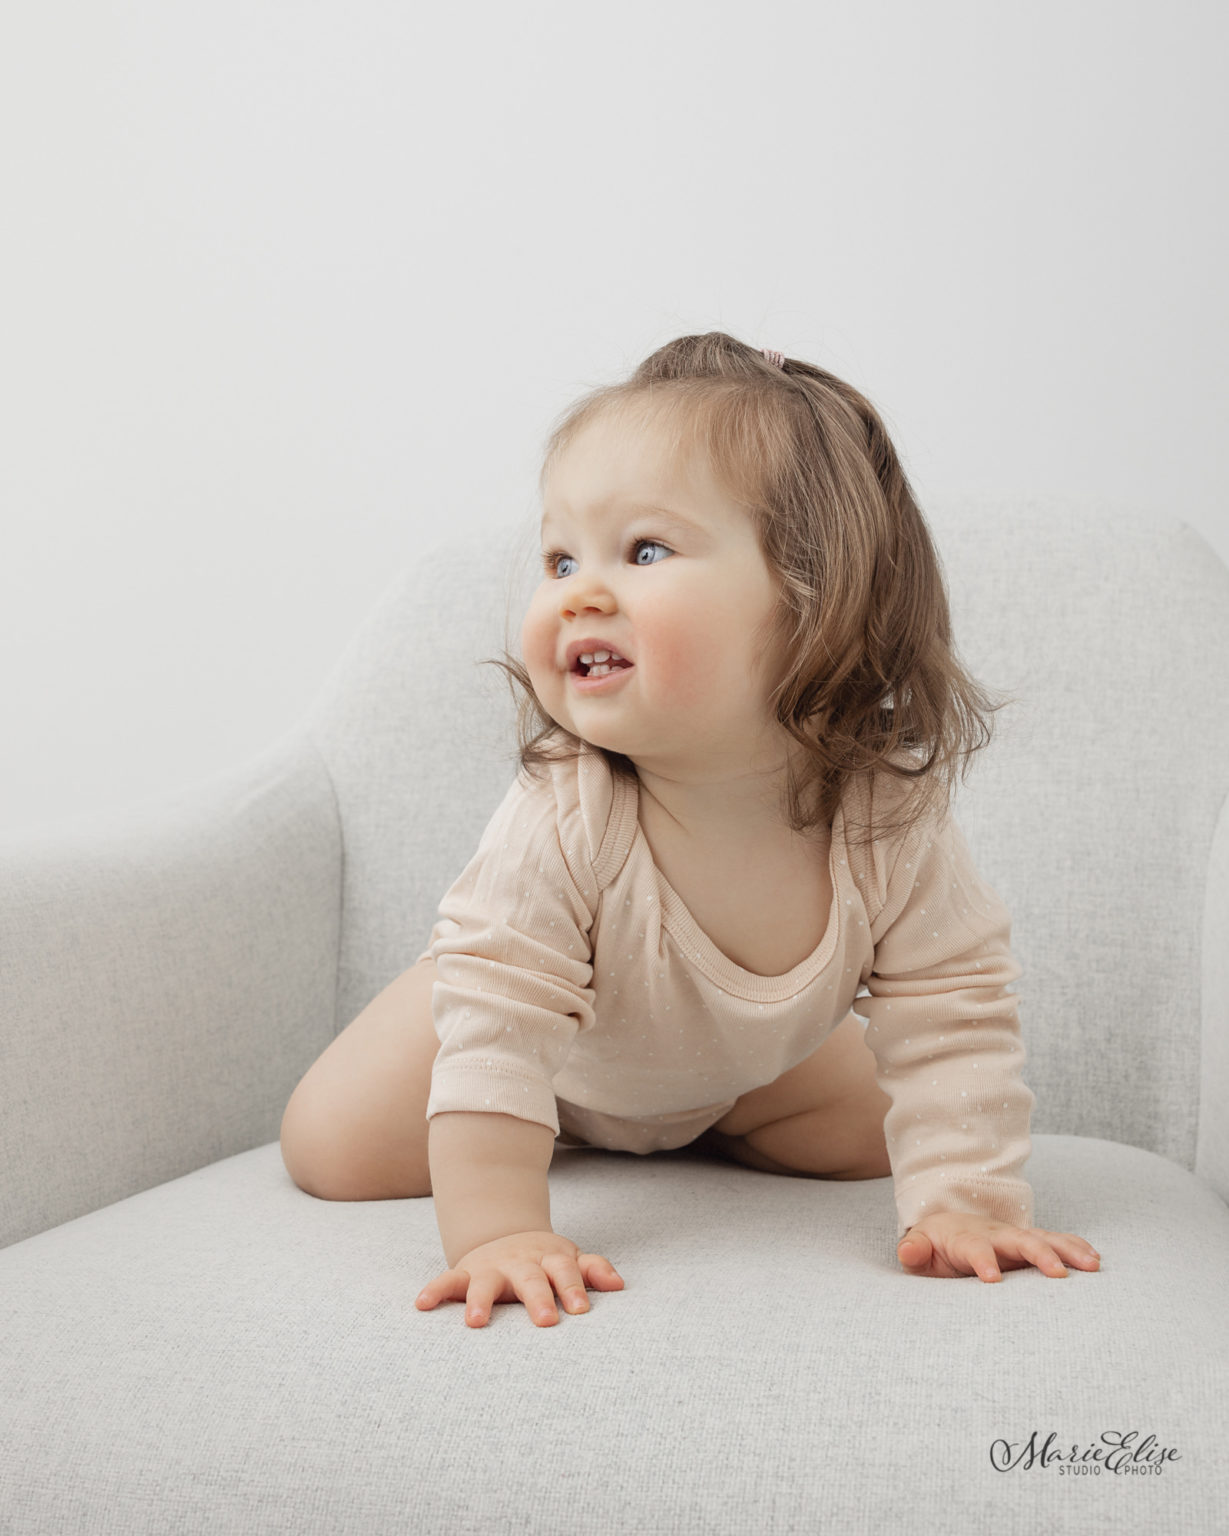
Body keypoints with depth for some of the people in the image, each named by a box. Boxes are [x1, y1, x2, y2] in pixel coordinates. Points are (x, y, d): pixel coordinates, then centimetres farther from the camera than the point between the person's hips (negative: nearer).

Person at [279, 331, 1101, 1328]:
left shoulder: (891, 811, -35)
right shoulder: (559, 825, -42)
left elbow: (952, 1018, -27)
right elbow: (497, 1023, -39)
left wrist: (964, 1203, -35)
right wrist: (498, 1233, -43)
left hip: (745, 1059, 2)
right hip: (561, 1043, -2)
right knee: (336, 1150, -9)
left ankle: (681, 1130, 26)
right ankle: (568, 1133, 19)